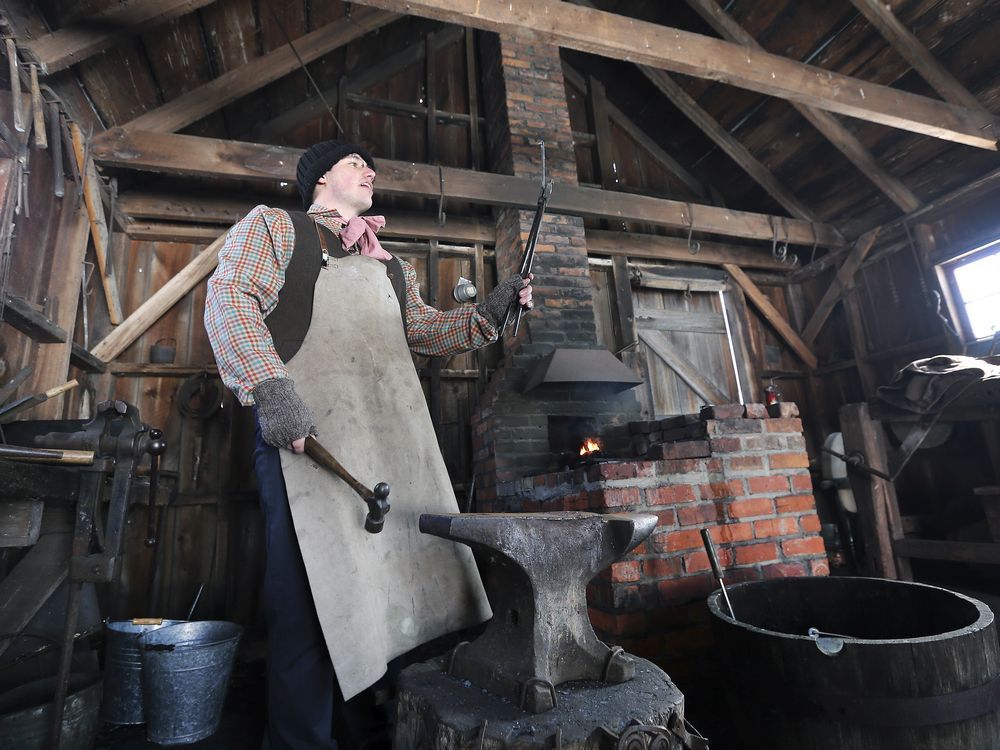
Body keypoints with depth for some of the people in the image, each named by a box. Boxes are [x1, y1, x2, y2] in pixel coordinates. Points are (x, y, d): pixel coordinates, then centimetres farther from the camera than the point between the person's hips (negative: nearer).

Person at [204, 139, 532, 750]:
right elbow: (229, 297, -4)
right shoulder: (273, 224, 11)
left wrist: (491, 310, 12)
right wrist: (270, 386, -21)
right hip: (302, 425, -5)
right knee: (307, 593, -6)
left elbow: (427, 329, 28)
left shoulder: (391, 263, 28)